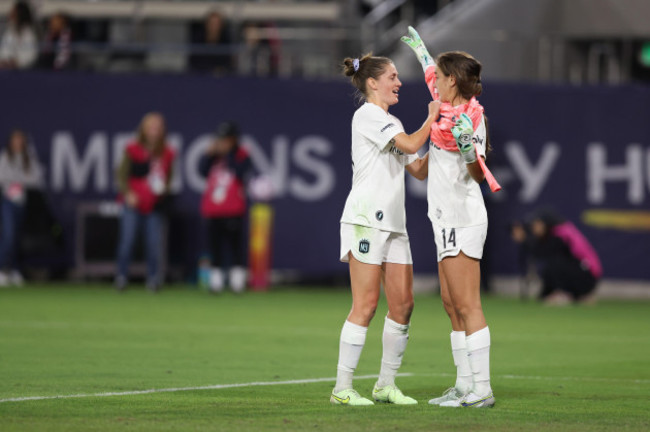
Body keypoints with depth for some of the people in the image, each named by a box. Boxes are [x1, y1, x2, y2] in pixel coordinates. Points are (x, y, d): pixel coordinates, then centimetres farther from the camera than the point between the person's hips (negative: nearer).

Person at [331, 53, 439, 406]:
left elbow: (419, 169, 21)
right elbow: (410, 144, -17)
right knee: (366, 304, -10)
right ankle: (342, 388, -7)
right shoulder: (367, 115, -6)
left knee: (403, 304, 4)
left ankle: (386, 384, 12)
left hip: (393, 223, 9)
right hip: (366, 218, -9)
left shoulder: (392, 123, 22)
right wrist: (432, 118, -4)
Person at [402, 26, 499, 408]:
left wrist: (469, 149, -37)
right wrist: (419, 48, 46)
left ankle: (482, 390, -13)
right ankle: (464, 386, 13)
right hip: (449, 219, 9)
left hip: (463, 218, -9)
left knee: (467, 306, -11)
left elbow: (478, 175, -18)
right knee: (452, 304, 10)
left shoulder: (471, 117, -14)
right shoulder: (448, 108, 11)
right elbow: (433, 77, 33)